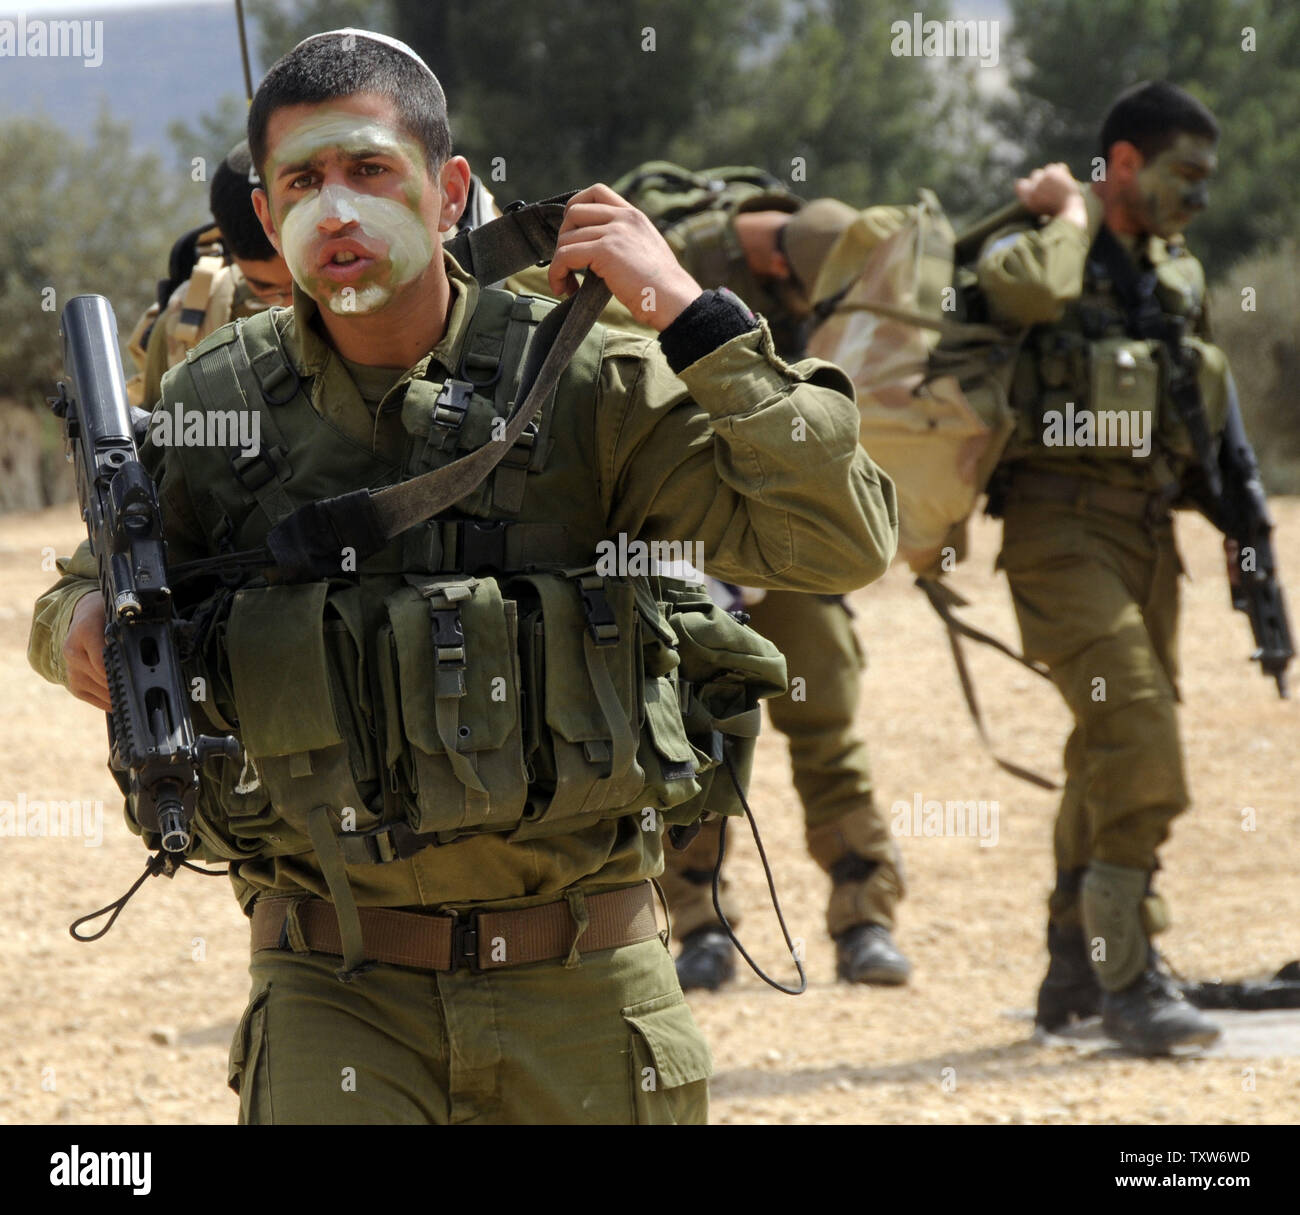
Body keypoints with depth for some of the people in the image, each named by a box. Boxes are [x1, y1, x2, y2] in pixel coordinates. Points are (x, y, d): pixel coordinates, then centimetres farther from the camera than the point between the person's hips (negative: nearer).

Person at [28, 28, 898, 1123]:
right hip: (338, 992, 0)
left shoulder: (588, 383, -6)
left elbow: (843, 541, -13)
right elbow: (83, 588, 19)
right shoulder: (215, 406, 1)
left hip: (582, 991, 0)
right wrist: (77, 624, -5)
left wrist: (694, 317, -18)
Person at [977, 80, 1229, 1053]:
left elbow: (1210, 417, 26)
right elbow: (1026, 289, -34)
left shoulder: (1180, 277, 16)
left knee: (1114, 752, 12)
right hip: (1061, 524, -8)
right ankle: (1128, 980, -18)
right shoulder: (1035, 247, -7)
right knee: (1138, 730, -20)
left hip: (1148, 526, 8)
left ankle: (1076, 970, 24)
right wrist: (1067, 213, -15)